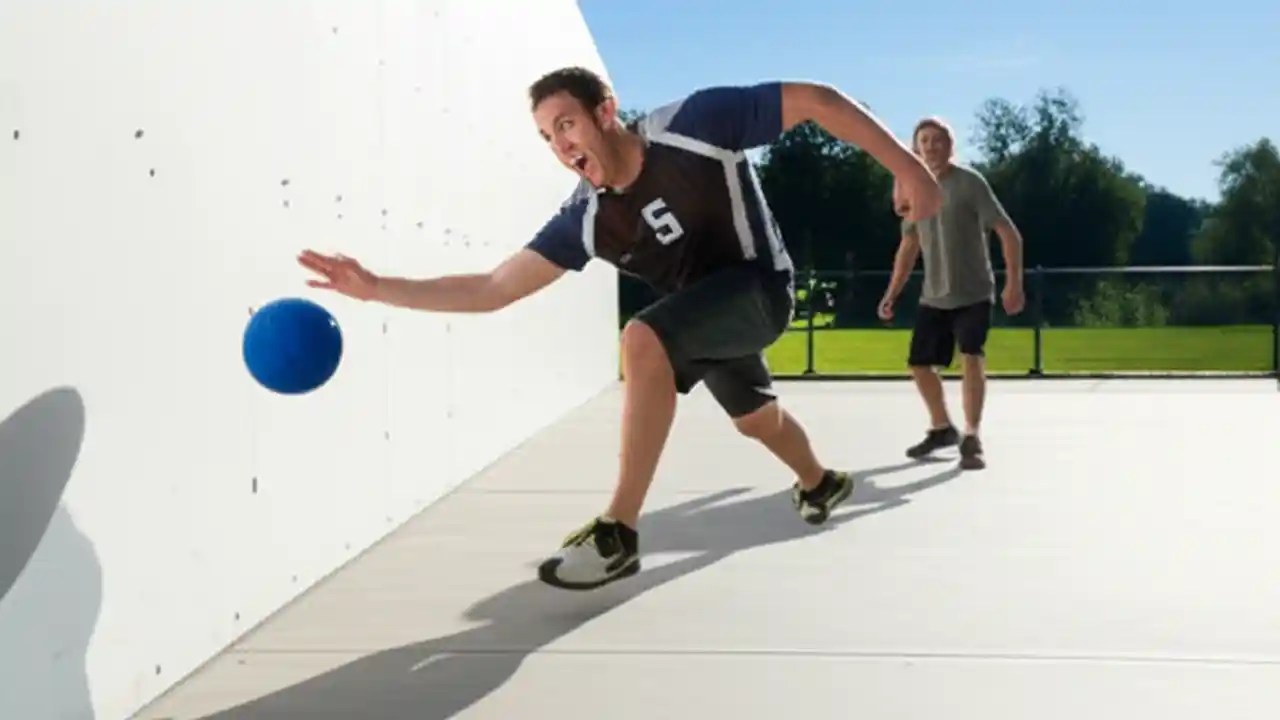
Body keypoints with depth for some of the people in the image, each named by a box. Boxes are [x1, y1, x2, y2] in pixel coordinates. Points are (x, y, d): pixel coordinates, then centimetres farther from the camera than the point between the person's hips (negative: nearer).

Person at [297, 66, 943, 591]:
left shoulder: (694, 123, -26)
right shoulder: (585, 220, -14)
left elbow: (816, 100, -22)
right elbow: (491, 289, -15)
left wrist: (905, 165, -26)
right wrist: (375, 288, -25)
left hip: (758, 286, -6)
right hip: (706, 311, 7)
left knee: (643, 340, -31)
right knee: (755, 417, 27)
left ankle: (619, 534, -23)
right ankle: (820, 483, 64)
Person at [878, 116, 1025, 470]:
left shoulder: (969, 182, -11)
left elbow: (1009, 233, -12)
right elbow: (909, 246, 16)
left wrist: (1014, 283, -22)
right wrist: (892, 293, 10)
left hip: (973, 293, -6)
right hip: (933, 296, 6)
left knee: (971, 358, -21)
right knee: (919, 364, 8)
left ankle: (971, 439, -12)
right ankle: (942, 428, 29)